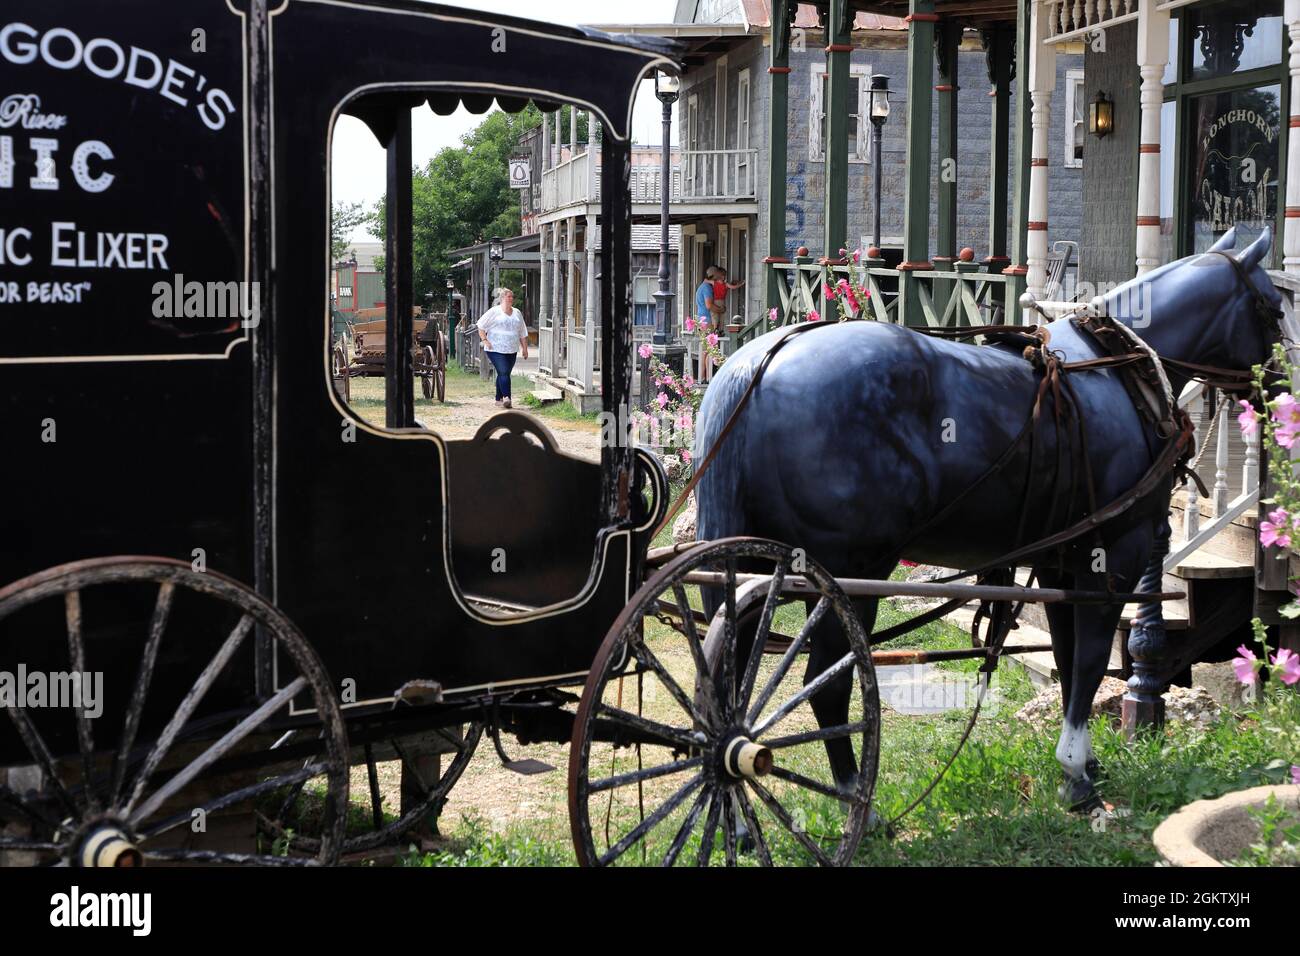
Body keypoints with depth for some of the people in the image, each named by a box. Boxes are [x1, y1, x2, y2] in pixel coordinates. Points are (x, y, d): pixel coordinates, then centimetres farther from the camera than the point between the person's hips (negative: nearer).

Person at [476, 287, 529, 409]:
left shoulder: (517, 313, 15)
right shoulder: (494, 311, 0)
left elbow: (523, 333, 19)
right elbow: (481, 326, 1)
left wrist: (525, 348, 14)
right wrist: (485, 341, -9)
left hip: (511, 350, 5)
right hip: (496, 349, -5)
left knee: (504, 374, 8)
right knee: (503, 373, -18)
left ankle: (499, 399, 17)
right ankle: (506, 397, -27)